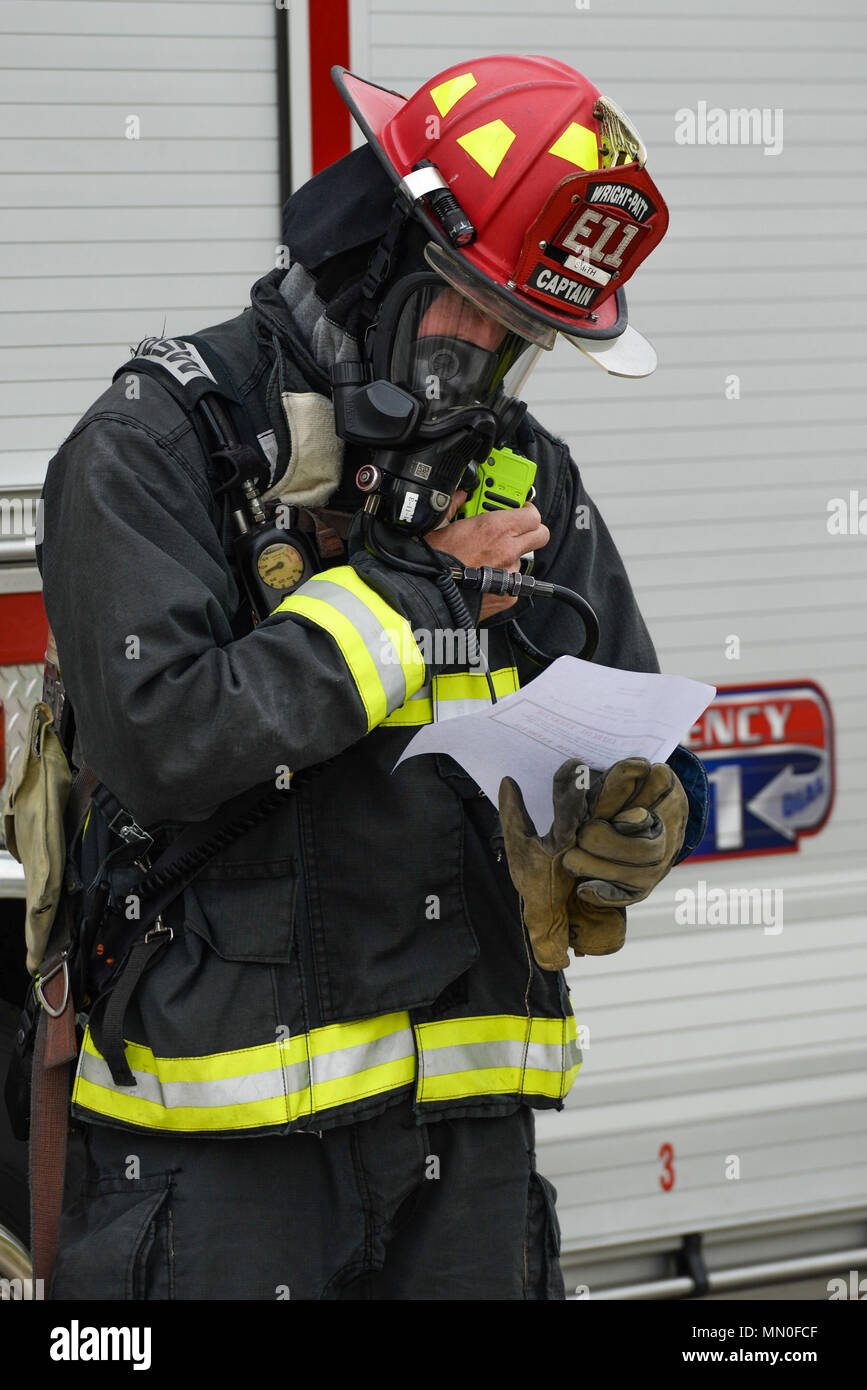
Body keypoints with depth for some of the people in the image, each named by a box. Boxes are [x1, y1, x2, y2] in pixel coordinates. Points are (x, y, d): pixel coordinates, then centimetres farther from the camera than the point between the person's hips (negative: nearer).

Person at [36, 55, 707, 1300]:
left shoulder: (523, 477, 12)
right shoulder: (156, 448, -6)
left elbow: (643, 754, 12)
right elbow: (160, 743, -20)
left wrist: (634, 822, -13)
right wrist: (408, 597, -14)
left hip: (469, 1106, 5)